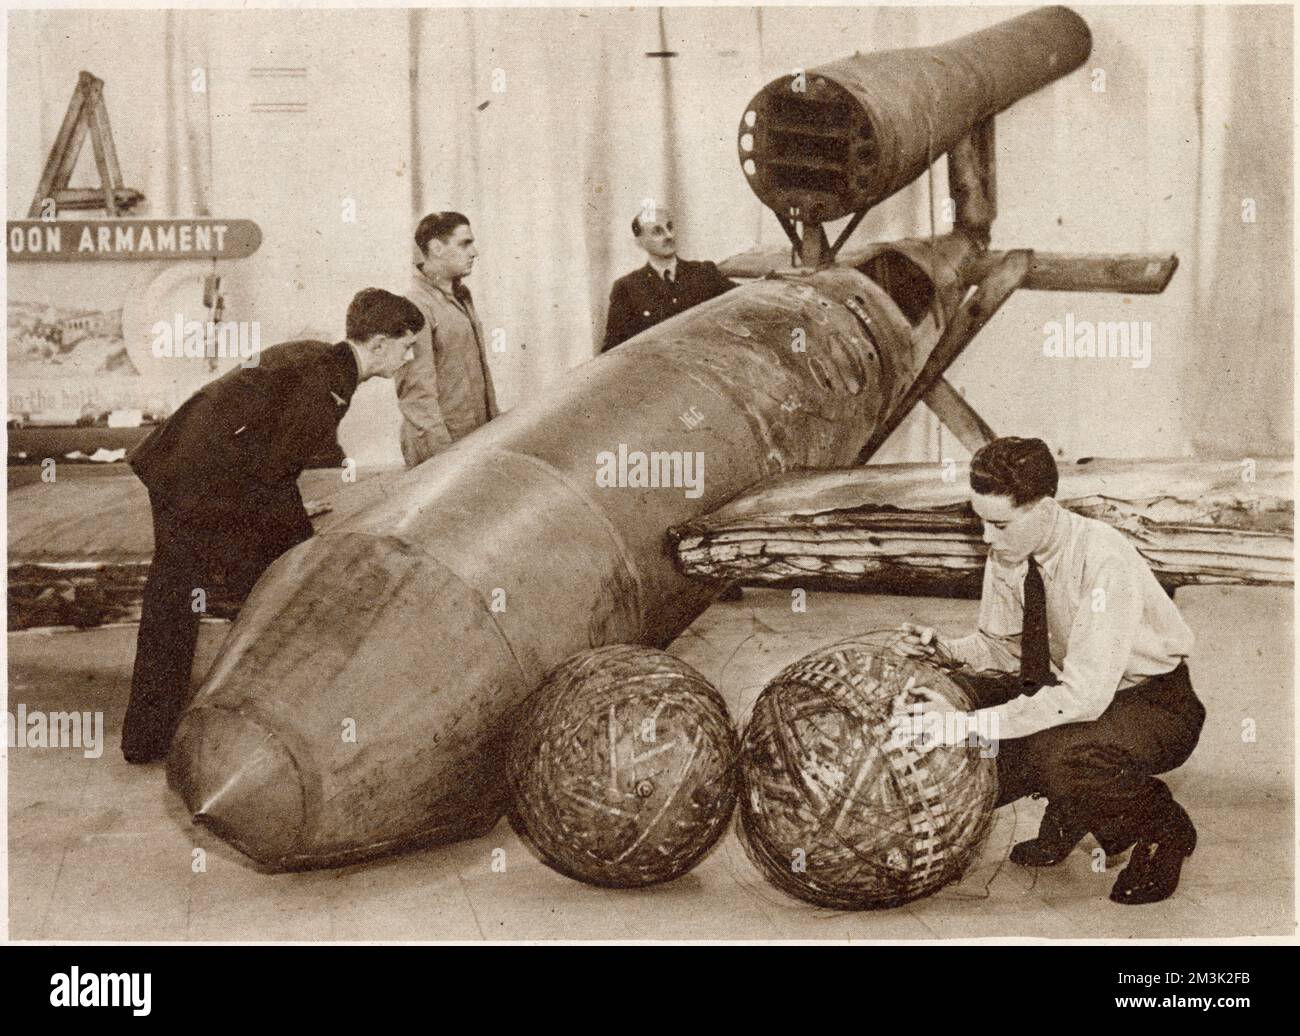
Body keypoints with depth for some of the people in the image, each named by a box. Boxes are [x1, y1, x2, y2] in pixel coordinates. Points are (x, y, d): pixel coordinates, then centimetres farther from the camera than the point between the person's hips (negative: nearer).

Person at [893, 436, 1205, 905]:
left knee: (1057, 753, -36)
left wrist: (972, 724, -40)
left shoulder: (1104, 558, -31)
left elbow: (1086, 694, -37)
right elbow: (1000, 647, 5)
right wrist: (941, 648, -17)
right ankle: (1066, 827, 11)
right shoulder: (1007, 553, -9)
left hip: (1155, 704, -8)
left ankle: (1161, 830, -2)